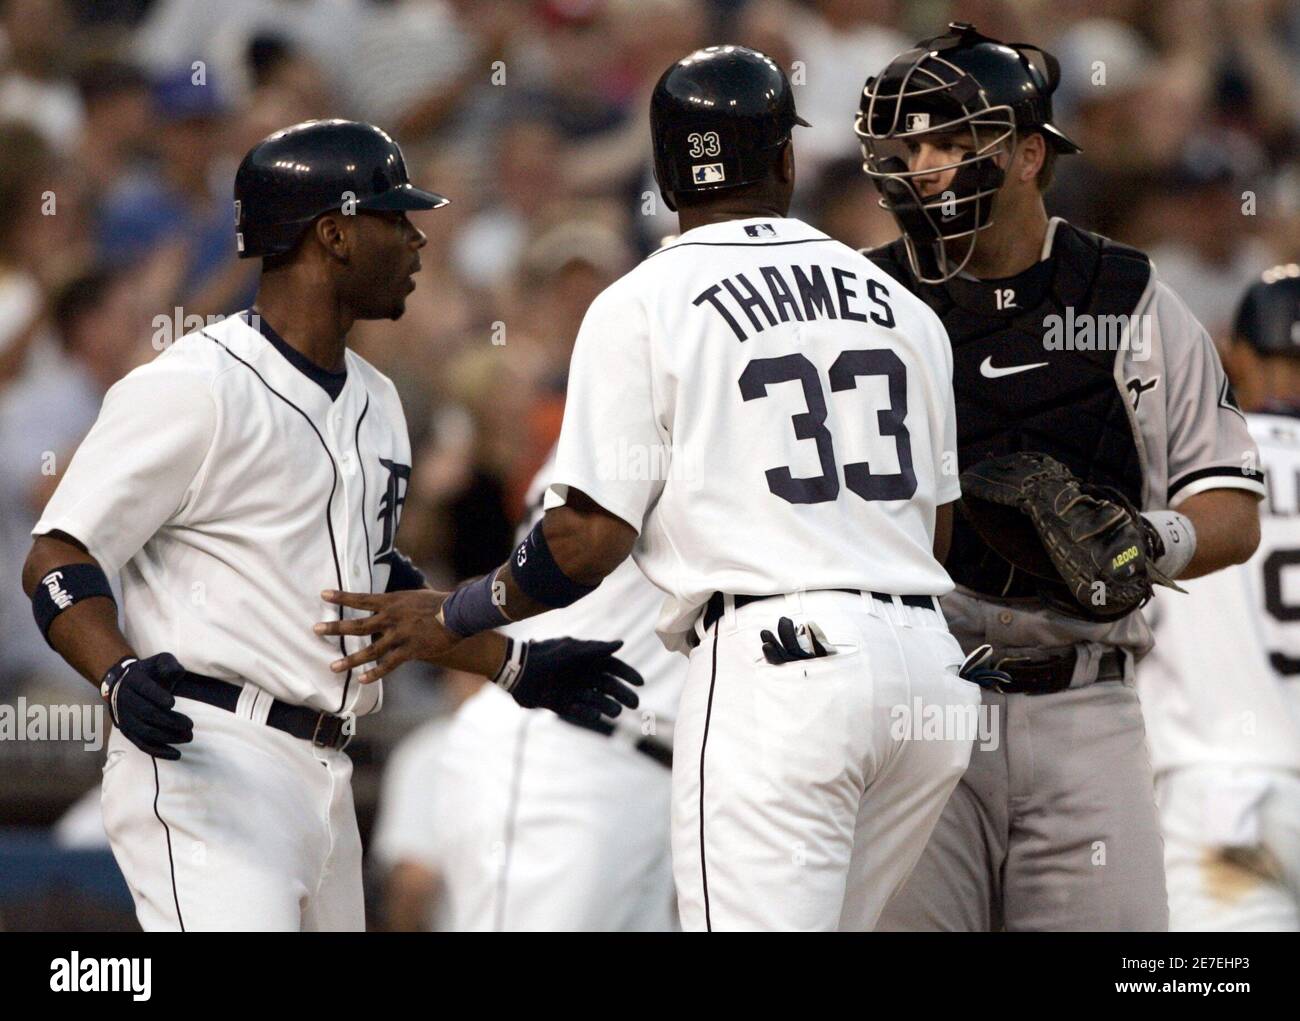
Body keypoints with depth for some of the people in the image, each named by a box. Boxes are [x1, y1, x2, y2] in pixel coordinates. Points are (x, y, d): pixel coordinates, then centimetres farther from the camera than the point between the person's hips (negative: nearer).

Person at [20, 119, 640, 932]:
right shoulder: (197, 388, -10)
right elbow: (59, 562, -12)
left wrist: (516, 665, 25)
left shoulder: (374, 401, 19)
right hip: (205, 762, -9)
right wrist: (121, 676, -29)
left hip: (324, 780, 9)